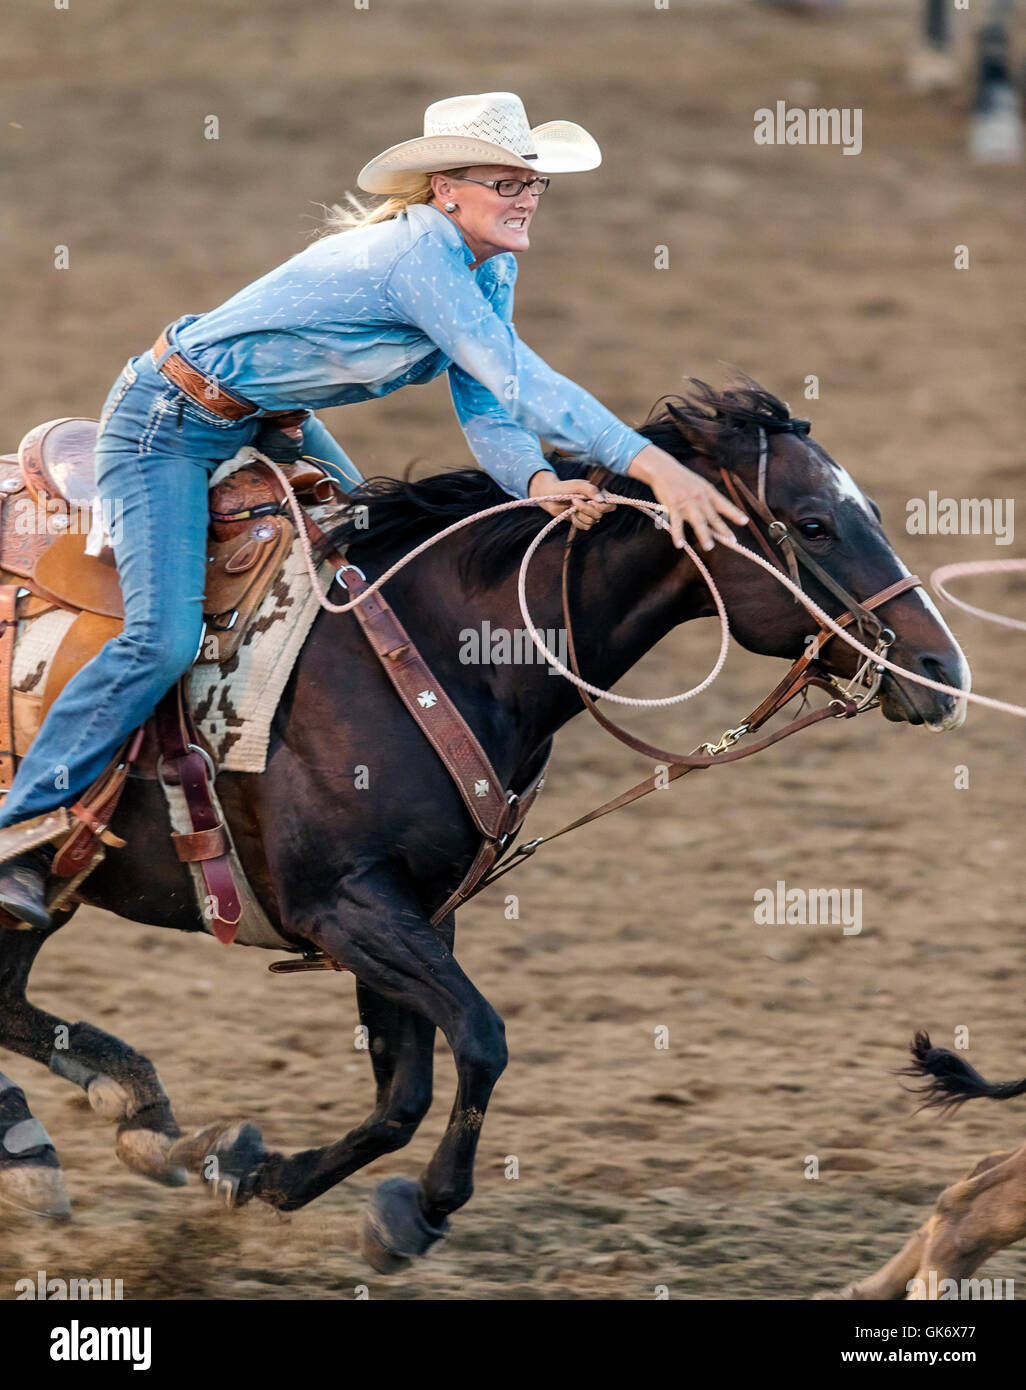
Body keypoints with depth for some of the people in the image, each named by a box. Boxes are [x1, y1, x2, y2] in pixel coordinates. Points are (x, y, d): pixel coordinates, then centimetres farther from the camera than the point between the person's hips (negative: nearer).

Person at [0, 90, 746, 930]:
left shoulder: (490, 269, 0)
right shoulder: (416, 254, -29)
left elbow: (486, 413, -5)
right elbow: (517, 380, -37)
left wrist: (540, 482, -27)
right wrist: (652, 465, -43)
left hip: (270, 422, 10)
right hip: (168, 424, -10)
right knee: (165, 640, -21)